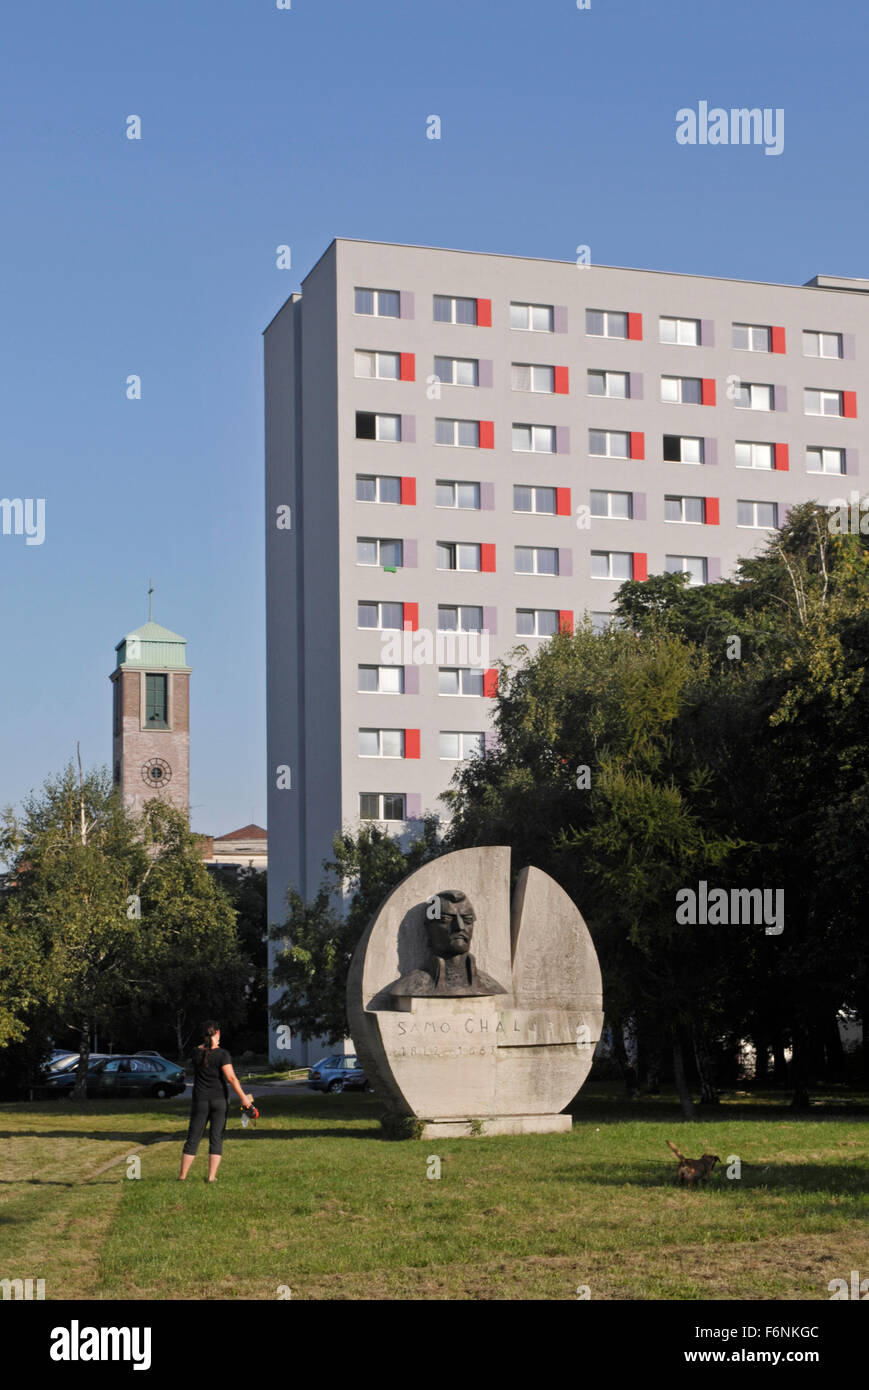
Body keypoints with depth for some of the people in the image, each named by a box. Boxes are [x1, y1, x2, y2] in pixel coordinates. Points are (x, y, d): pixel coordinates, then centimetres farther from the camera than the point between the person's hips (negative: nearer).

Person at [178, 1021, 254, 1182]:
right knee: (216, 1138, 4)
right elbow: (231, 1078, -17)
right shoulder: (222, 1054, -11)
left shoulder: (197, 1053, -1)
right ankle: (211, 1177, 0)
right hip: (220, 1100, -2)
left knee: (193, 1138, 9)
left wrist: (210, 1043, 16)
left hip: (200, 1101, 2)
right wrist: (243, 1097, -15)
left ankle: (182, 1175, 12)